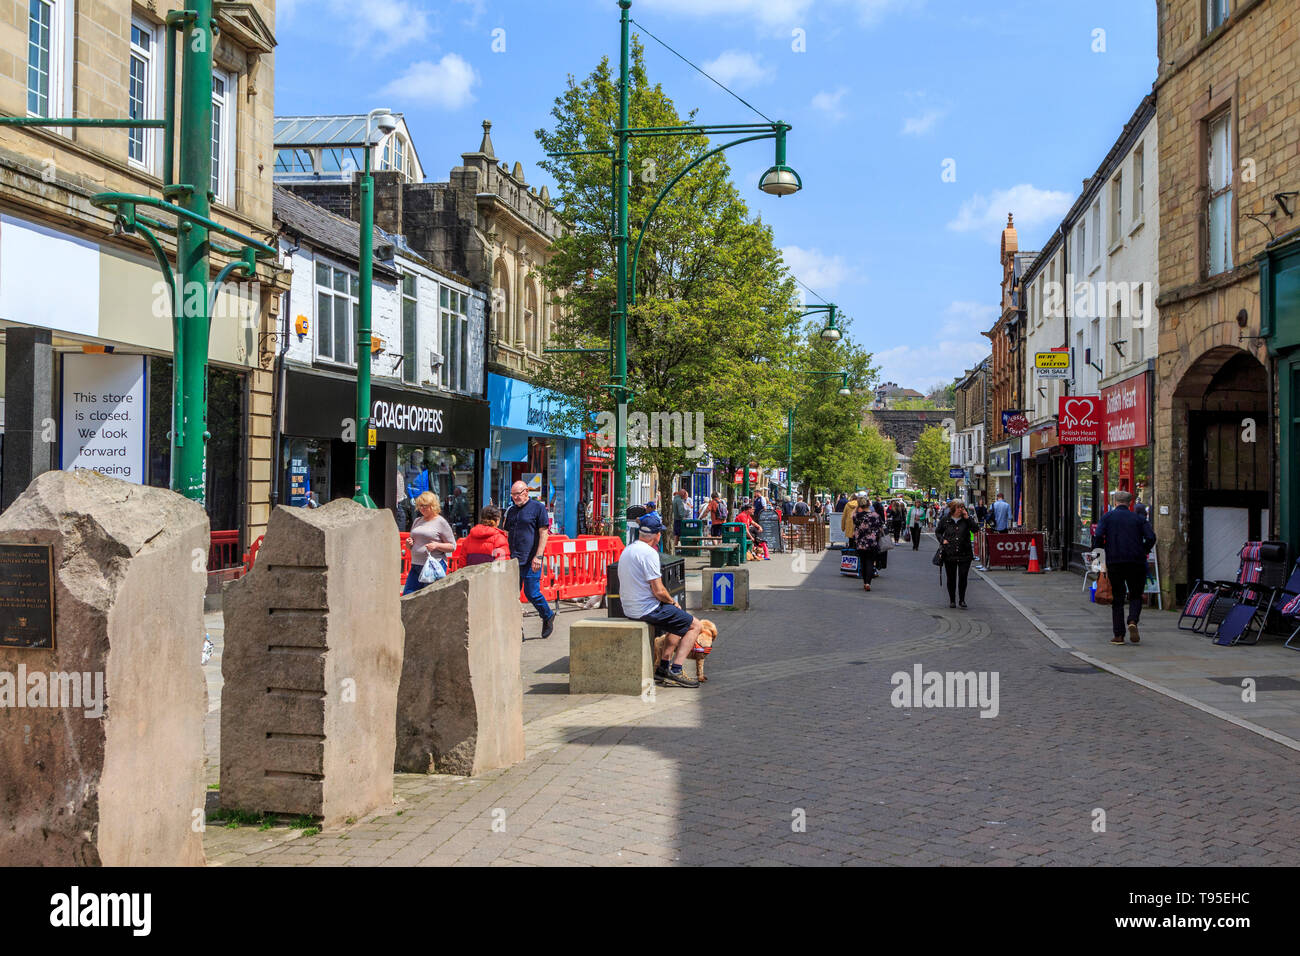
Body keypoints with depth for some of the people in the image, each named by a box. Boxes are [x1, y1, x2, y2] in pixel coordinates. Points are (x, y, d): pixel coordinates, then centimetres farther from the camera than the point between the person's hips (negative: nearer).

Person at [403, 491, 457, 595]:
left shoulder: (440, 522, -2)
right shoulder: (417, 521, 16)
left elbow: (453, 546, -2)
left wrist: (436, 545, -18)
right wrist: (410, 543, 4)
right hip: (416, 565, 6)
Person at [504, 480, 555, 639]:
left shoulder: (538, 508, -2)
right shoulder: (511, 510, 16)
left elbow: (544, 533, -7)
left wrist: (538, 556, -15)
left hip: (530, 561, -6)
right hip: (513, 560, 6)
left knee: (532, 593, -6)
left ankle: (548, 616, 20)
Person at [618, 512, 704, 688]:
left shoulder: (627, 550, 11)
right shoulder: (649, 552, -19)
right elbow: (658, 591, -22)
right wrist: (673, 602, 0)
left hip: (629, 608, 10)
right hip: (647, 609, -10)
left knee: (680, 621, 28)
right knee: (694, 625, 1)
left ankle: (663, 667, 19)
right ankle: (675, 671, -7)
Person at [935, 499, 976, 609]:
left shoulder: (966, 519, 2)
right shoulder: (945, 520, 3)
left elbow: (975, 530, -11)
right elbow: (937, 532, 15)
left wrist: (967, 518, -14)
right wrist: (942, 540, -2)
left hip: (964, 554, -1)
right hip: (949, 554, 1)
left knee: (963, 577, -2)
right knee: (951, 578, 7)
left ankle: (962, 599, 13)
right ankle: (952, 600, 19)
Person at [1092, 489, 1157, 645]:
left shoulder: (1107, 517, 6)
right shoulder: (1139, 519, 9)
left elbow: (1098, 536, -8)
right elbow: (1151, 537, -5)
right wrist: (1143, 551, 10)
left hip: (1114, 562, 0)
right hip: (1136, 562, 0)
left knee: (1117, 598, 7)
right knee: (1136, 596, 13)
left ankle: (1118, 635, 3)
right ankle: (1133, 621, -14)